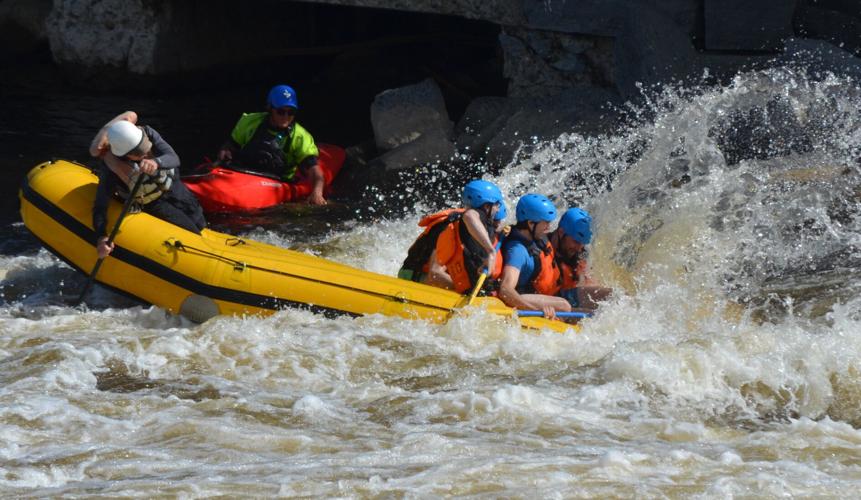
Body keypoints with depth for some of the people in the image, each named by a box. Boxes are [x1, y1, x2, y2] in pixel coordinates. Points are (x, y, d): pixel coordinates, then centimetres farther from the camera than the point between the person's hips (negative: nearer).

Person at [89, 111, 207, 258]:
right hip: (152, 204, -4)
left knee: (200, 225, 17)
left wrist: (156, 162, -58)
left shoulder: (147, 133, -28)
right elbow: (100, 206, -31)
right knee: (191, 232, -4)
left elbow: (174, 159, -34)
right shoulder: (111, 169, -35)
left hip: (172, 187, 4)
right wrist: (101, 238, -46)